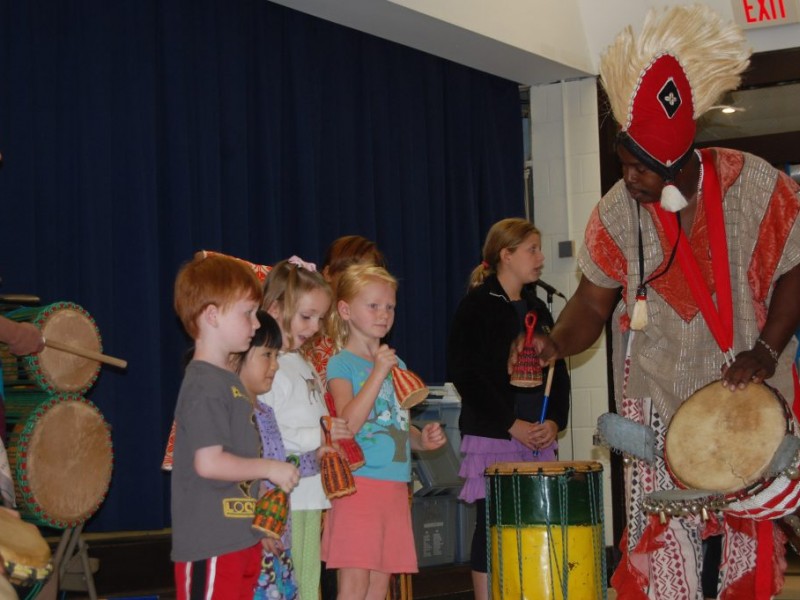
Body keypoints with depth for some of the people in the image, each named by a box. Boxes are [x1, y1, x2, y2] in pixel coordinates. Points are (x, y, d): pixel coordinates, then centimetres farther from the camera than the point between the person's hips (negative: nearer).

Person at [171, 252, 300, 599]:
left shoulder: (230, 380, 14)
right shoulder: (204, 386, -16)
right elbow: (208, 462, -23)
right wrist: (270, 468, -14)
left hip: (241, 536, 10)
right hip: (210, 544, -10)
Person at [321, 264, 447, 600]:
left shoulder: (395, 363, 15)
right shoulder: (341, 364, -6)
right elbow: (348, 424, -20)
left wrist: (421, 439, 2)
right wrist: (378, 373, -22)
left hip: (394, 485, 7)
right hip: (358, 483, -7)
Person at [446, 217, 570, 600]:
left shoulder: (537, 310, 16)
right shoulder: (477, 307, -4)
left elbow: (557, 374, 17)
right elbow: (466, 376, -11)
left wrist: (554, 421, 0)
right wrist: (511, 424, -13)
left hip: (538, 438, 6)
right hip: (492, 438, -6)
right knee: (492, 527, -4)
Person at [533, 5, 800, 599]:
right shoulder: (619, 211, -10)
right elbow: (594, 301, -2)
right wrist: (559, 342, -21)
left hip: (748, 387, 0)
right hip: (660, 392, 0)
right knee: (662, 535, -4)